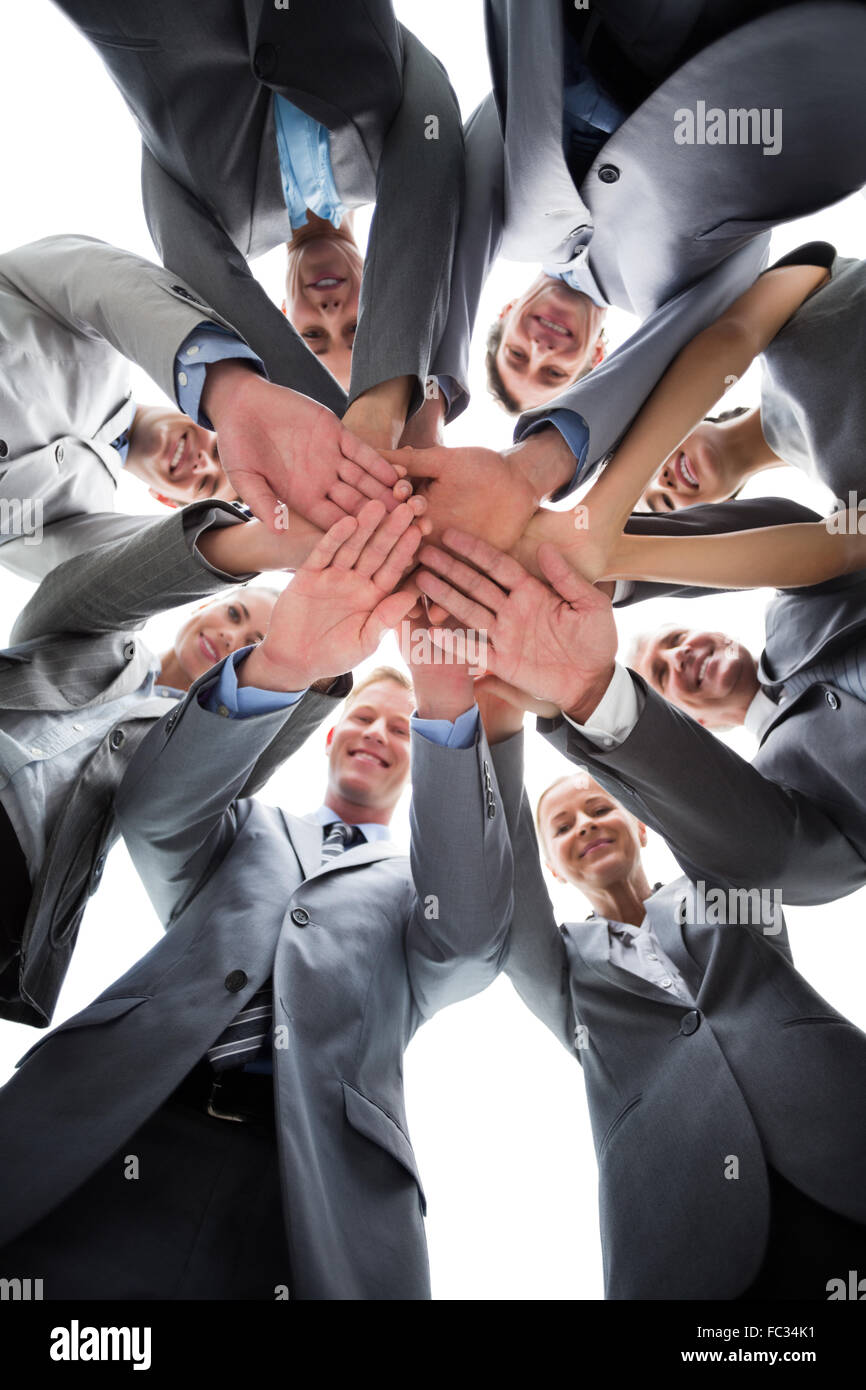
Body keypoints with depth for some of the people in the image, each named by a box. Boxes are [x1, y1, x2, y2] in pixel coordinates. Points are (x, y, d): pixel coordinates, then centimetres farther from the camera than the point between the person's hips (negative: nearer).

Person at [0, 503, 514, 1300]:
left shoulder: (419, 884, 20)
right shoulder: (247, 833, 25)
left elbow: (470, 945, -3)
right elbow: (155, 808, 4)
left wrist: (447, 708, -15)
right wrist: (278, 667, -15)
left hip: (314, 1185, 0)